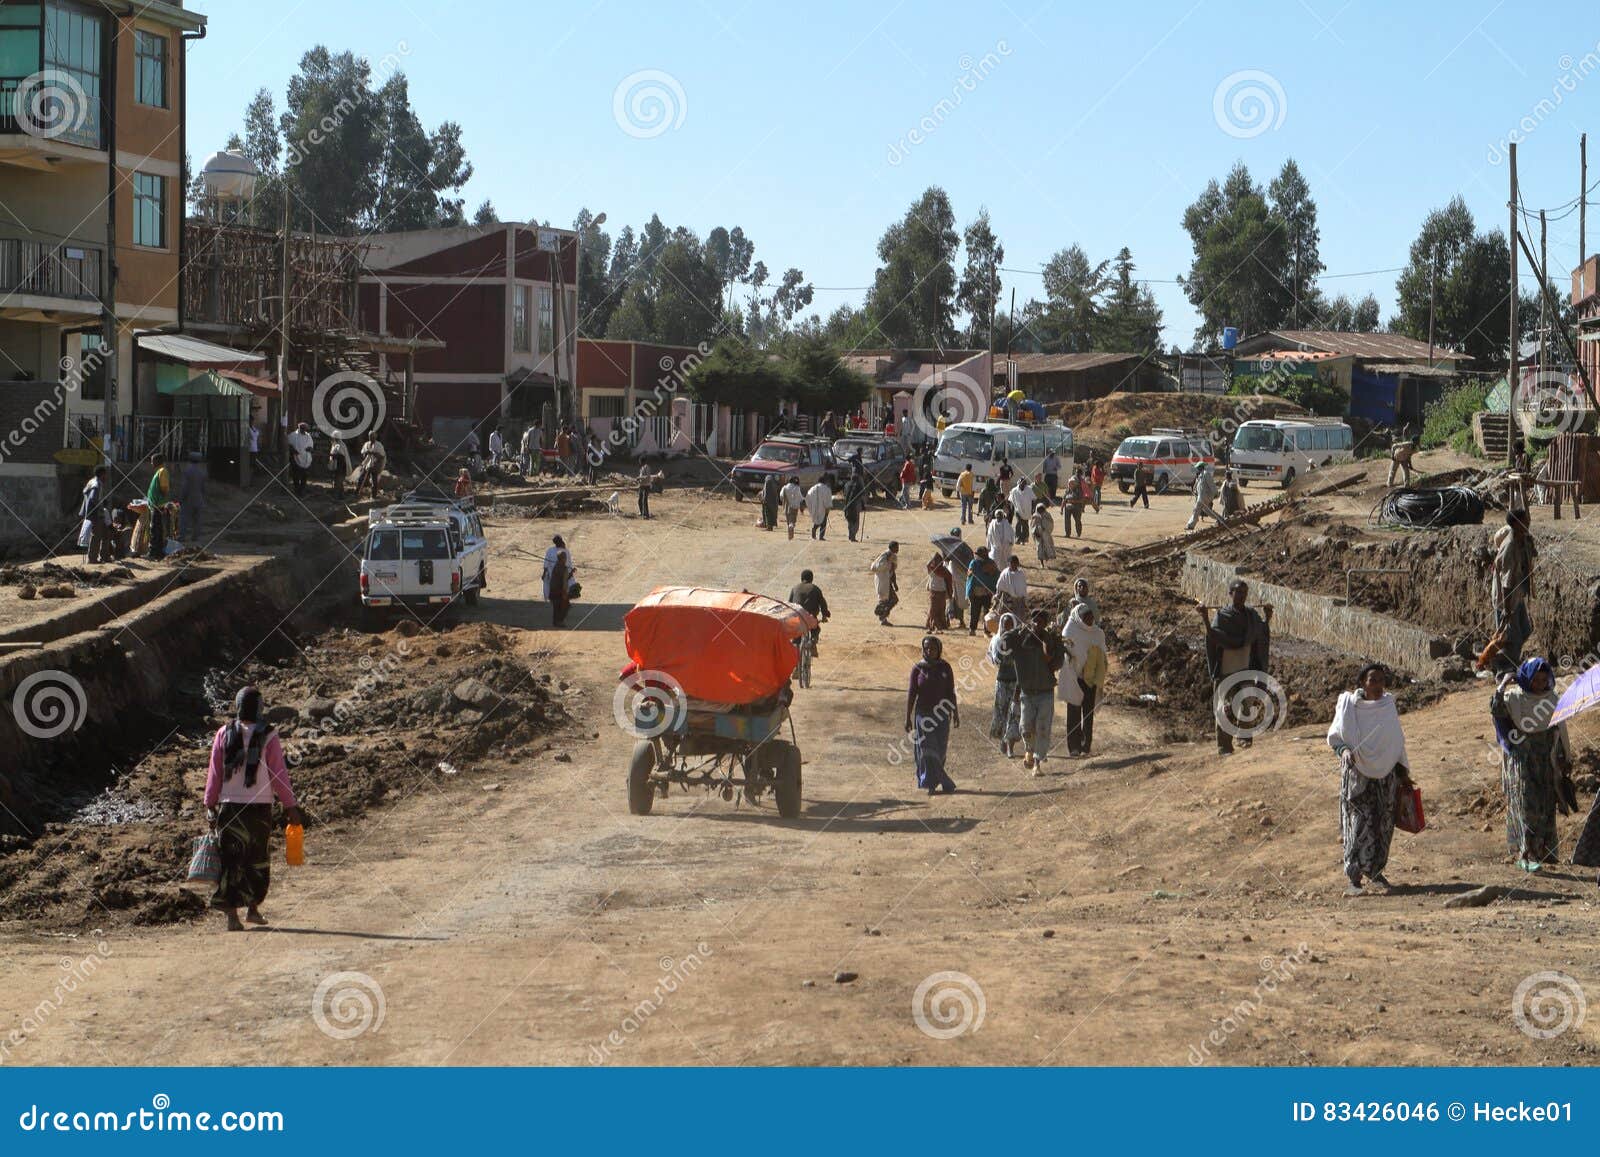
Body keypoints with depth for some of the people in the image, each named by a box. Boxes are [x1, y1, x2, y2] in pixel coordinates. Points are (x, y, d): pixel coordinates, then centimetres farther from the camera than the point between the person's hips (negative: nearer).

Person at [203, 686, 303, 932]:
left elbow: (214, 772, 3)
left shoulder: (224, 734, 0)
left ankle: (231, 914, -5)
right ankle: (253, 908, 21)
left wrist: (210, 805, 11)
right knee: (258, 859, 15)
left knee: (230, 860, 2)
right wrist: (291, 806, 3)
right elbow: (279, 774, -5)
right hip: (259, 808, -1)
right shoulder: (268, 737, -7)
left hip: (229, 805, 1)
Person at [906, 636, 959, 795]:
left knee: (940, 750, 4)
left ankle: (931, 783, 18)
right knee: (927, 749, -5)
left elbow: (951, 692, 5)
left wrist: (955, 714, 3)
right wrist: (908, 717, -2)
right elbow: (911, 694, 1)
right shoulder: (918, 669, -2)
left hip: (942, 715, 1)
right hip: (923, 714, -1)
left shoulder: (945, 668, 1)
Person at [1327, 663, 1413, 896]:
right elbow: (1334, 736, 2)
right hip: (1356, 774, -4)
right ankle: (1354, 878, -11)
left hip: (1385, 774, 4)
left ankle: (1374, 870, 22)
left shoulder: (1389, 706, 7)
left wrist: (1403, 772, 15)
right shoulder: (1349, 705, -4)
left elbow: (1397, 741, 15)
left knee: (1383, 824, 6)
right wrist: (1344, 751, -19)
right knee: (1359, 823, -11)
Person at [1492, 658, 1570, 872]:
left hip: (1547, 763, 4)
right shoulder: (1514, 697, -5)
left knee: (1546, 808, 7)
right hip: (1521, 762, -4)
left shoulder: (1552, 698, 7)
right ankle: (1527, 854, -15)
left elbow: (1560, 730, 13)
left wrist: (1566, 759, 15)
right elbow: (1496, 710, -23)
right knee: (1526, 806, -11)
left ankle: (1542, 852, 17)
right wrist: (1502, 687, -27)